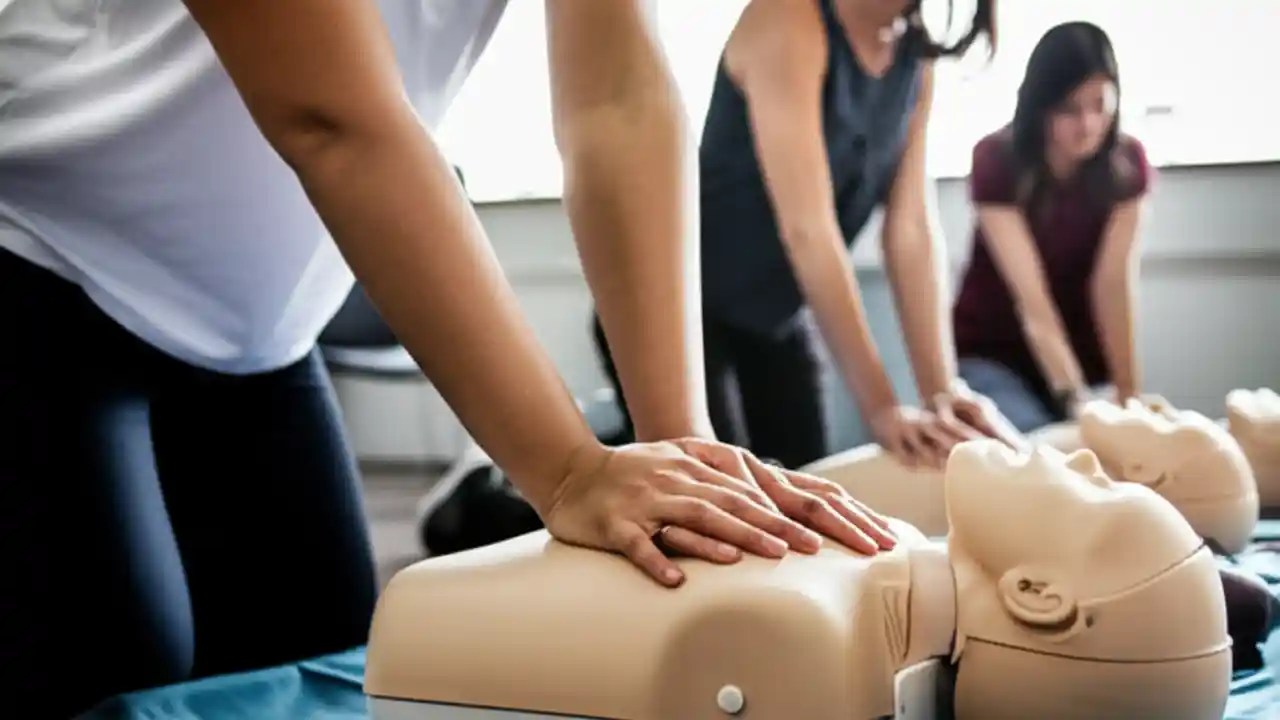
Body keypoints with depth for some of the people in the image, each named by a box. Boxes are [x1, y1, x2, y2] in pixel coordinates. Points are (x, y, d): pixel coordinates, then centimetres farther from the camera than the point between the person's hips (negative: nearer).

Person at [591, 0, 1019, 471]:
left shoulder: (916, 57, 0)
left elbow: (913, 228, -7)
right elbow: (806, 228, -29)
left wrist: (942, 390, -17)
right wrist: (878, 406, -31)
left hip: (780, 316, 7)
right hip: (680, 306, -7)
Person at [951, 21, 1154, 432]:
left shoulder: (1127, 162, -12)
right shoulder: (996, 160, -21)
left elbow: (1115, 281, -17)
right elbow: (1030, 294, -28)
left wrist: (1130, 394, -25)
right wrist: (1074, 398, -36)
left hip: (1079, 351, 3)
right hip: (990, 352, -3)